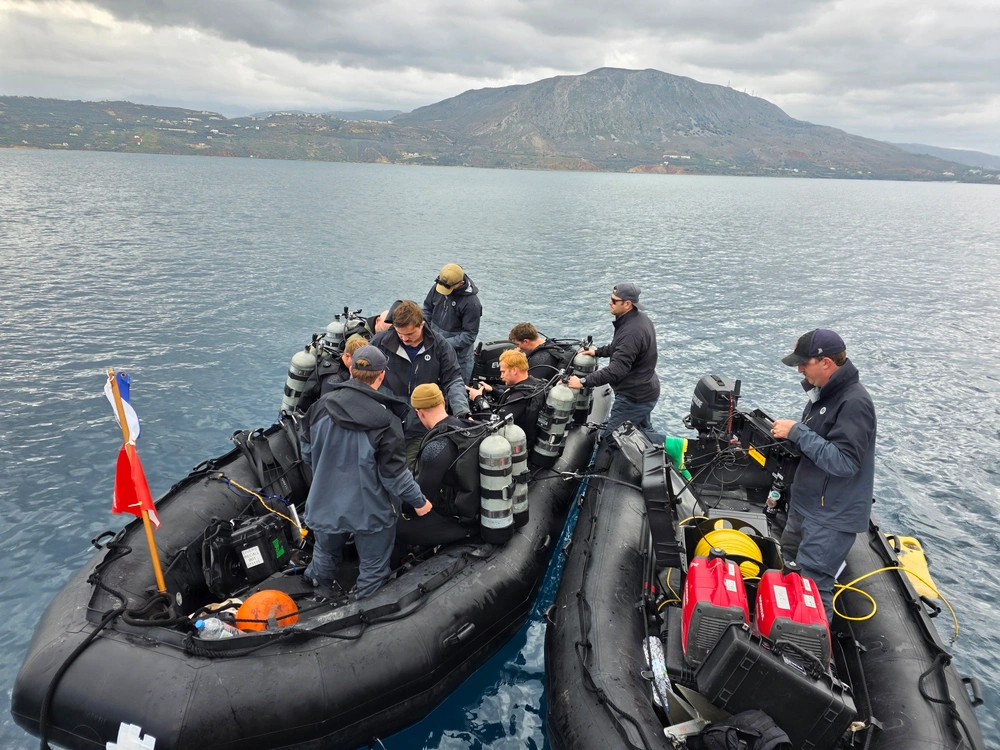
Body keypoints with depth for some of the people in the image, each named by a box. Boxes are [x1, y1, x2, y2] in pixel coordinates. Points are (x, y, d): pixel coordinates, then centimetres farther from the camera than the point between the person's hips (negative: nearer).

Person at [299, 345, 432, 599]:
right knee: (374, 568, 16)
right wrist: (418, 501, -2)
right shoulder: (385, 421, -24)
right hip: (370, 509, -4)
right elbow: (394, 473, -19)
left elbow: (307, 453, 1)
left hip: (326, 502, 5)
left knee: (326, 553, 30)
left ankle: (322, 588, 53)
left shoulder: (321, 406, -12)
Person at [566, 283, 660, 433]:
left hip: (633, 398, -11)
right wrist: (597, 352, 12)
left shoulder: (632, 331, -31)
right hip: (645, 391, 11)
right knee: (645, 432, 28)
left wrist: (583, 382, -33)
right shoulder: (639, 318, 2)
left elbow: (616, 370, -35)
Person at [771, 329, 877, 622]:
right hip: (805, 507, 10)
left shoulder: (855, 403, -22)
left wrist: (797, 432, -26)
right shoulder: (824, 391, 7)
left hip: (832, 518, -10)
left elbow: (844, 462, -29)